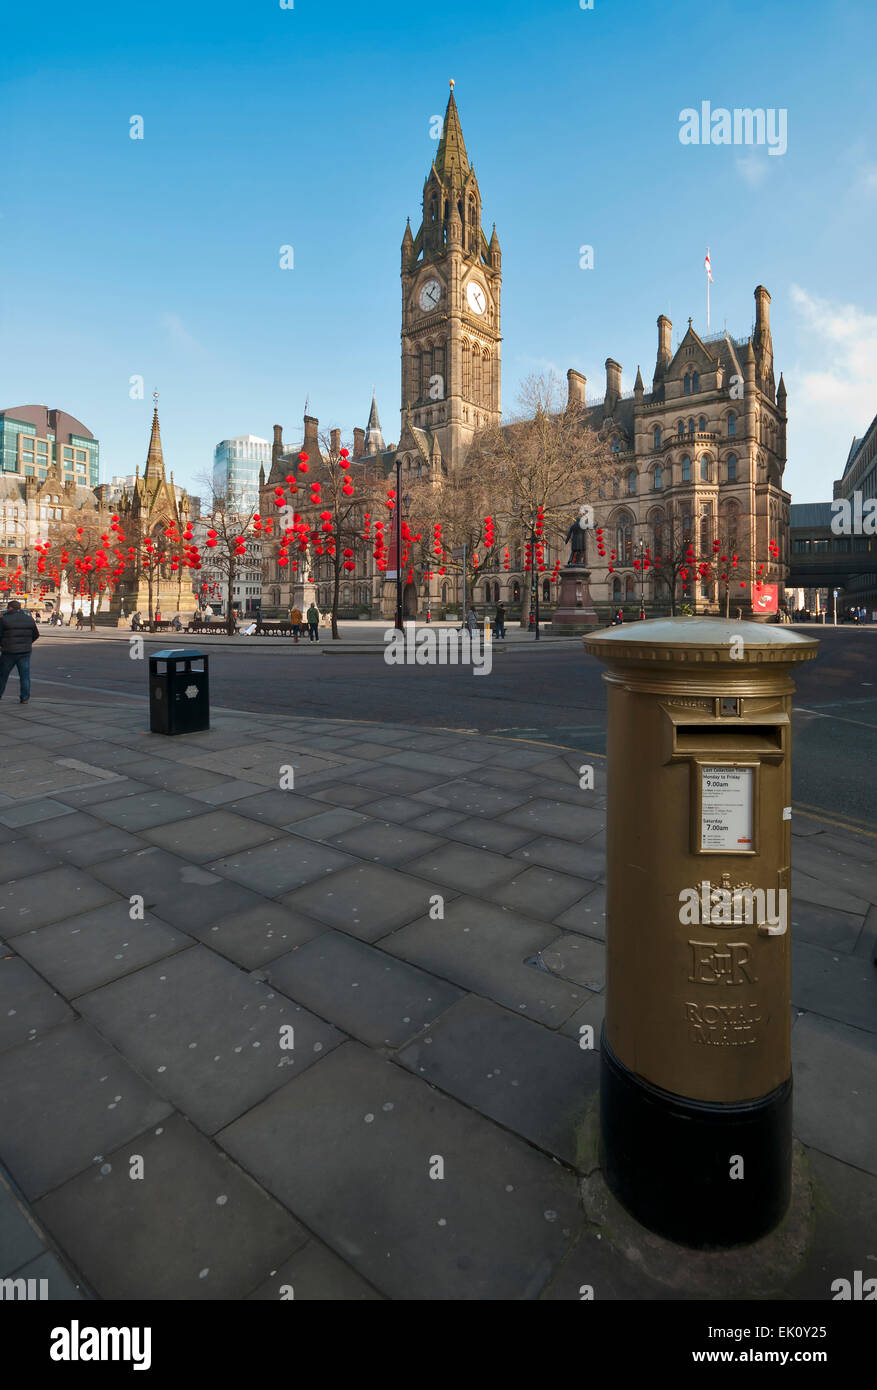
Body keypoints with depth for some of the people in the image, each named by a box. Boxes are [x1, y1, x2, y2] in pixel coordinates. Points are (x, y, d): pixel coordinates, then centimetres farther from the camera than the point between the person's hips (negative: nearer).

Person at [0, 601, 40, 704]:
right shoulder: (29, 619, 5)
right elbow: (36, 635, 13)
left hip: (9, 653, -3)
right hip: (25, 652, 3)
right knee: (25, 675, 5)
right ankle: (25, 698, 3)